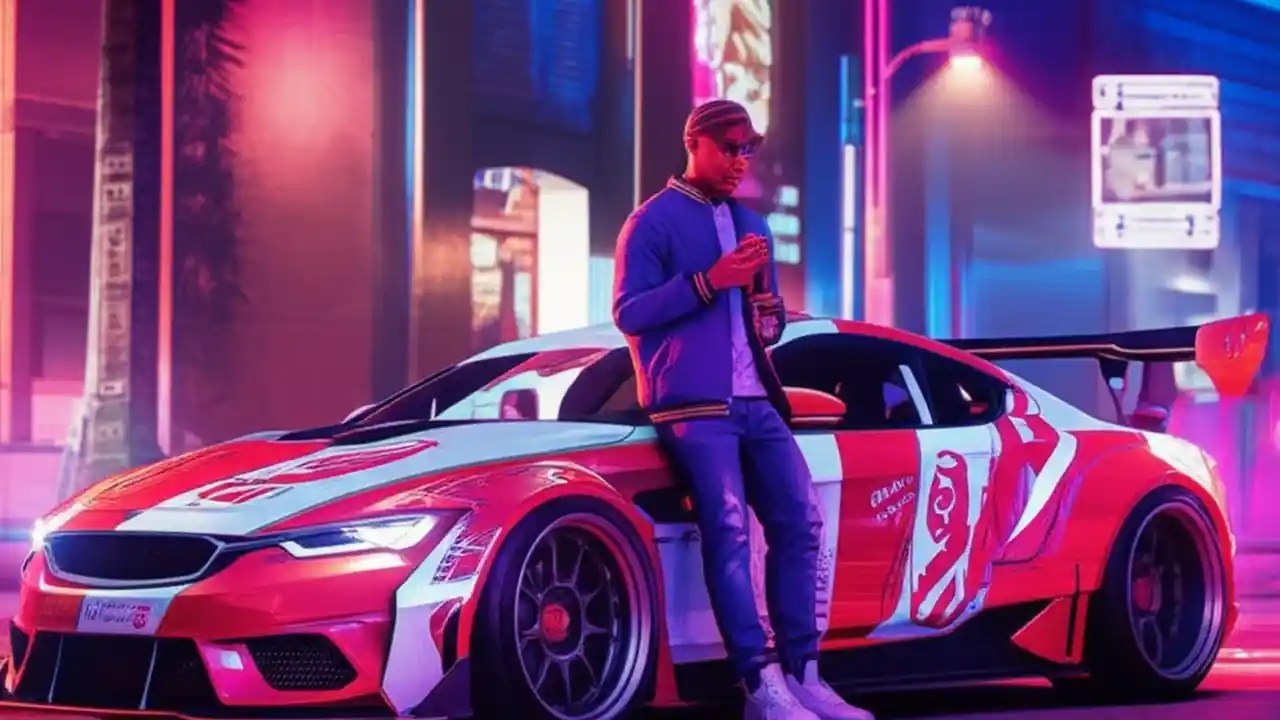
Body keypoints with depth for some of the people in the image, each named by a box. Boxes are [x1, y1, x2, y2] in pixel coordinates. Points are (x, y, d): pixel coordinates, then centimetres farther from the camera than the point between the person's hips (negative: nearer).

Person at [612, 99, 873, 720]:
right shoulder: (654, 221, 1)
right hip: (695, 406, -7)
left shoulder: (751, 226, 22)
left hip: (757, 402, 7)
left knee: (799, 522, -2)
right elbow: (628, 312, -8)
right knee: (728, 532, -15)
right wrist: (709, 281, -16)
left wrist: (768, 314, 3)